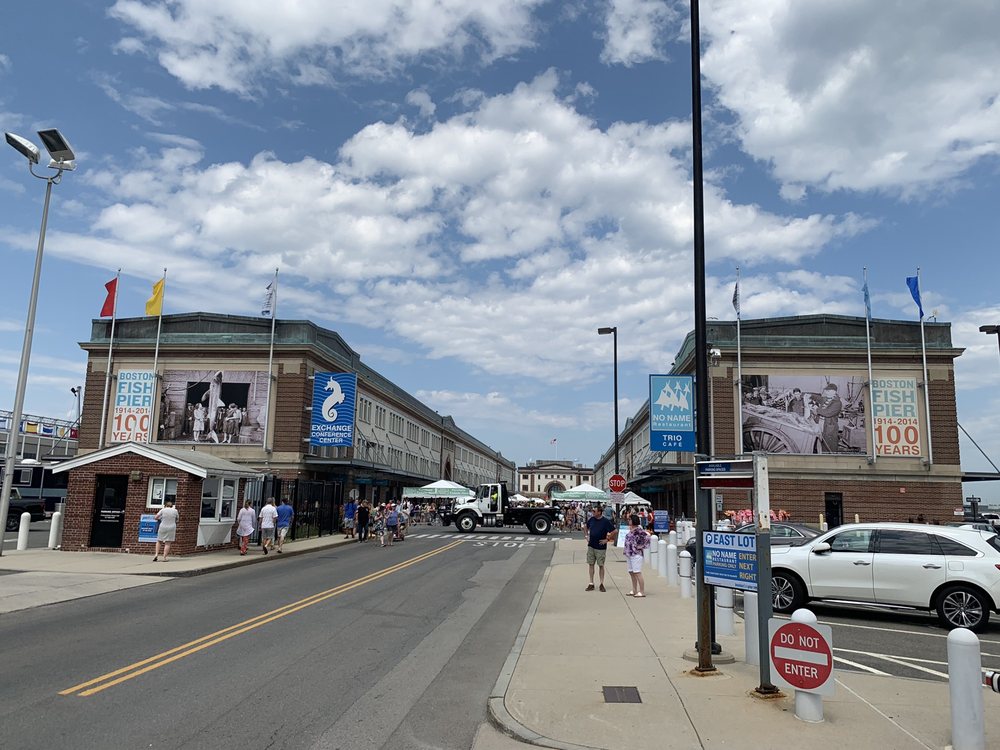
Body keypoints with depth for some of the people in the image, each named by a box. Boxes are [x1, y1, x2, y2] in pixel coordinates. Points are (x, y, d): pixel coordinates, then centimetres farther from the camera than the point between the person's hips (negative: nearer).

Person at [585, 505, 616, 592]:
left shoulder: (605, 521, -12)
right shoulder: (591, 519, 3)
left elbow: (613, 531, -12)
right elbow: (587, 527, 22)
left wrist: (607, 539, -12)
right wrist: (587, 536, 12)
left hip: (601, 547, -4)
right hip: (591, 546, 5)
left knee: (601, 565, 3)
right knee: (591, 564, 6)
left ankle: (602, 584, 13)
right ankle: (591, 584, 13)